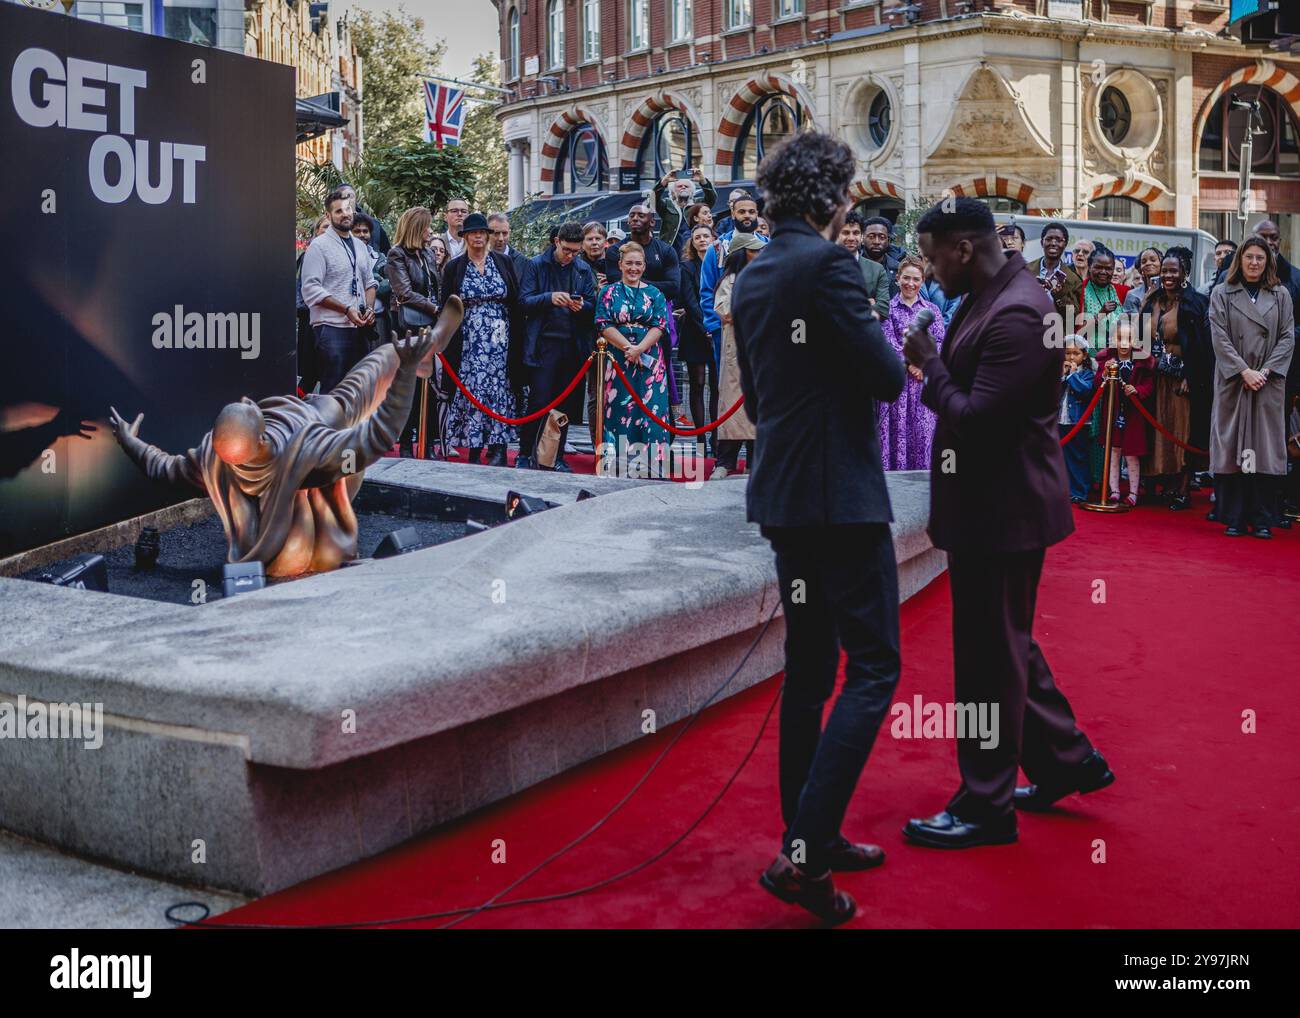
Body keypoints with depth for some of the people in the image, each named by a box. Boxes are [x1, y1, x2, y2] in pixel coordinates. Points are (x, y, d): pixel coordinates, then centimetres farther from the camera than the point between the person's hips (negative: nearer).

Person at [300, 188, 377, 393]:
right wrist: (347, 310, -18)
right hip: (331, 328, -7)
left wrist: (369, 308, 1)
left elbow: (369, 282, 22)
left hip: (359, 328, 7)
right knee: (333, 390, -6)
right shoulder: (319, 245, -6)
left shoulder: (360, 246, 16)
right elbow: (311, 290, -13)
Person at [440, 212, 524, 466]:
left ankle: (498, 447, 0)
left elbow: (516, 302, 6)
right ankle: (474, 446, 0)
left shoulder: (503, 262, 7)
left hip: (500, 338, 0)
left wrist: (517, 338, -1)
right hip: (469, 339, 0)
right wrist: (447, 341, -3)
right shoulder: (454, 267, 6)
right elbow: (445, 307, 6)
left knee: (498, 386, -3)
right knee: (472, 388, -5)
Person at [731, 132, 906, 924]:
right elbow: (887, 377, -15)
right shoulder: (828, 263, -14)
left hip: (782, 493, 9)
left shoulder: (750, 280, 12)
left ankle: (813, 836, 23)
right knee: (873, 669, -5)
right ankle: (804, 857, -10)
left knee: (810, 667, 15)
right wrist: (894, 355, 5)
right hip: (841, 494, -9)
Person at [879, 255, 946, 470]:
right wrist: (910, 363, -13)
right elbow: (887, 343, -4)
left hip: (925, 382, 2)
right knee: (897, 432, -4)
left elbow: (940, 343, 4)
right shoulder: (888, 308, 6)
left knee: (924, 433, -1)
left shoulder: (932, 310, 13)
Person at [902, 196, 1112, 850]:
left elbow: (977, 419, -25)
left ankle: (985, 808, 14)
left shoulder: (1016, 315, -23)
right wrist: (936, 365, -2)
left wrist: (931, 365, -14)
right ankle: (1066, 760, 35)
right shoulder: (990, 297, 9)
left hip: (1003, 511, -10)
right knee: (1007, 644, 21)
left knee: (990, 656, 1)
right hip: (991, 505, 10)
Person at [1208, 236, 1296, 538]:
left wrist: (1265, 371, -9)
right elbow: (1219, 337, -2)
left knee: (1266, 450, -2)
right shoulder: (1222, 294, 7)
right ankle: (1234, 518, 3)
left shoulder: (1281, 295, 11)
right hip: (1232, 381, -1)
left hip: (1269, 383, 1)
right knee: (1232, 448, -2)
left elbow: (1288, 337, 4)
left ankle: (1262, 519, 3)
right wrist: (1244, 371, -12)